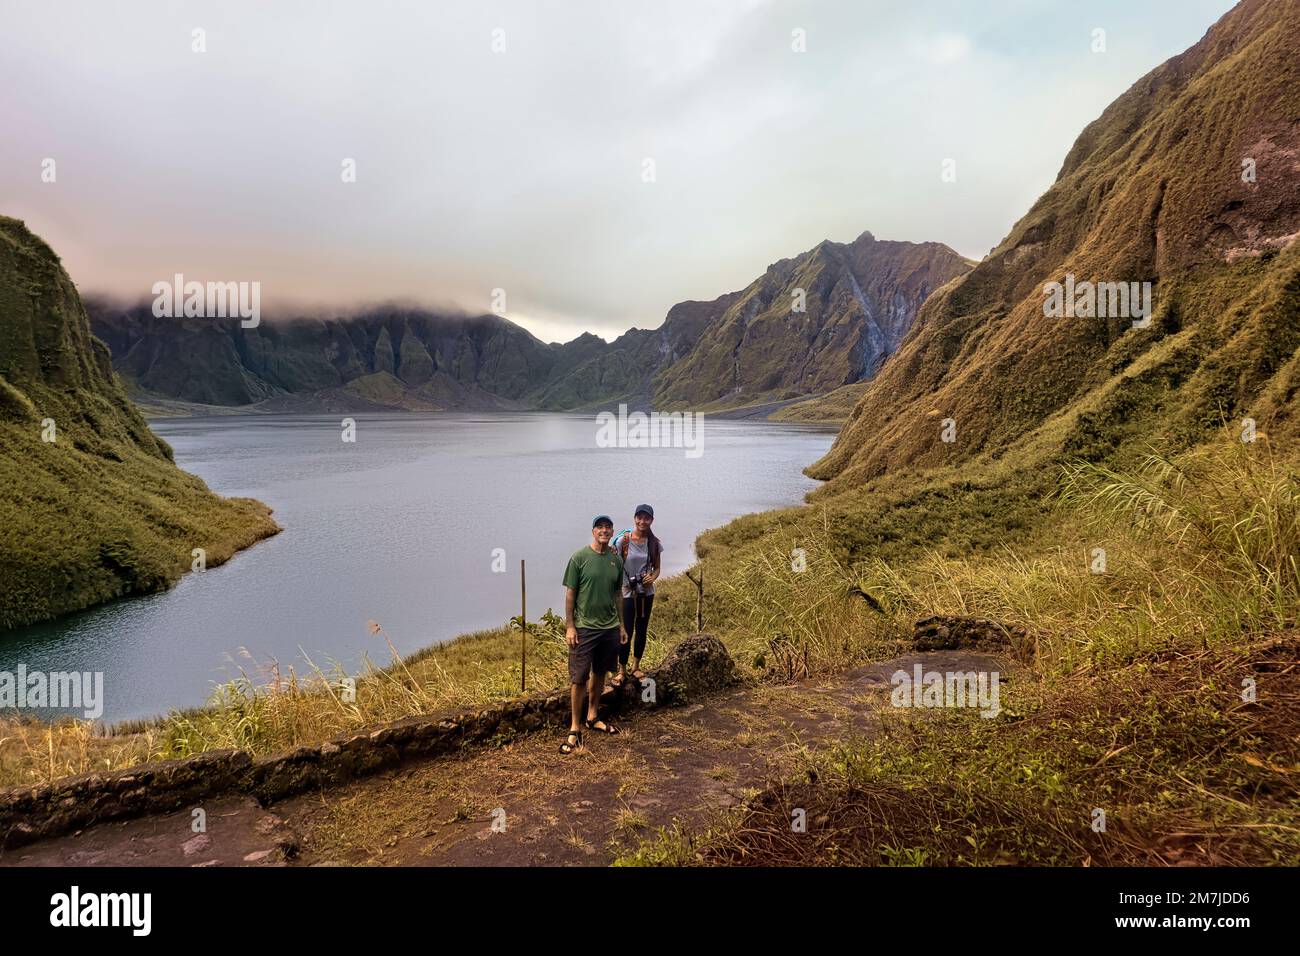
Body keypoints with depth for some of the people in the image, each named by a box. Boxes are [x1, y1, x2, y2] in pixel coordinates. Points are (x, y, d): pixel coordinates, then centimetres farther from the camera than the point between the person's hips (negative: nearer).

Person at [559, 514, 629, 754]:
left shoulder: (616, 560, 6)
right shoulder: (579, 557, -9)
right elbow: (570, 593, -7)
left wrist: (621, 626, 12)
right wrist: (569, 626, -10)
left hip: (610, 628, 5)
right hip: (584, 628, -5)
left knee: (600, 674, 15)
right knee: (579, 678, -2)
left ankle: (593, 717, 31)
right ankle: (574, 729, 6)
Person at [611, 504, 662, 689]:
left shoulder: (654, 543, -1)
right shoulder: (623, 540, -12)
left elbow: (657, 567, 7)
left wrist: (652, 577, -11)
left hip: (646, 592, 4)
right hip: (627, 593, -4)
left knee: (641, 631, 14)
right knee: (626, 632, -2)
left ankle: (636, 667, 31)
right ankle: (622, 670, 15)